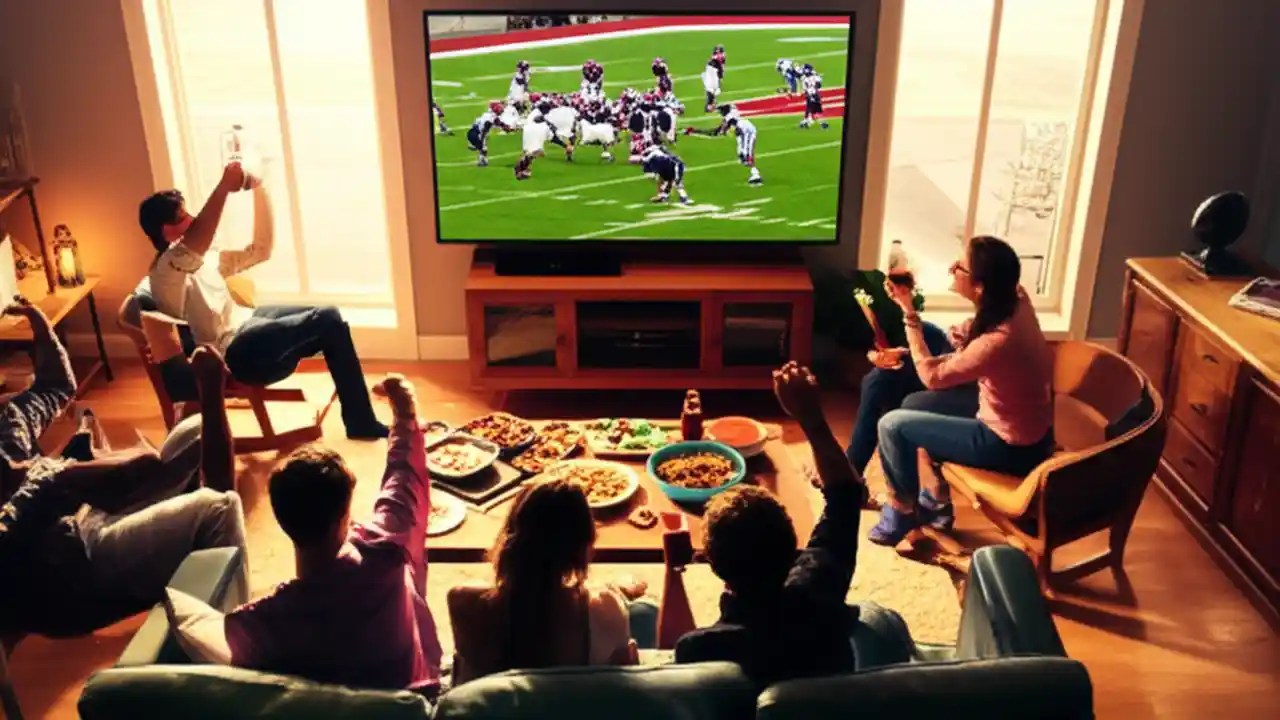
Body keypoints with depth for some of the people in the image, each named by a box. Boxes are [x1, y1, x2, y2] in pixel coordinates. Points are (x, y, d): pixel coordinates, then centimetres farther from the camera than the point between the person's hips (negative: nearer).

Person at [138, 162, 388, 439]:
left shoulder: (200, 258, 14)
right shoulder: (166, 269, -16)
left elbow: (260, 249, 16)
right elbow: (197, 239, -39)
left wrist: (260, 191, 8)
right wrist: (225, 185, -35)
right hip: (236, 352, -11)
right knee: (328, 321, -15)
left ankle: (360, 421, 9)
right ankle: (362, 423, -2)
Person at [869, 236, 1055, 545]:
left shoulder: (997, 341, -35)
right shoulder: (1016, 301, -10)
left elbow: (932, 376, -20)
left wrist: (909, 312, -19)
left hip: (1011, 446, -9)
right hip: (1028, 428, 9)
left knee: (892, 424, -6)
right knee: (915, 404, 21)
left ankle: (903, 513, 15)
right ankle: (936, 502, 32)